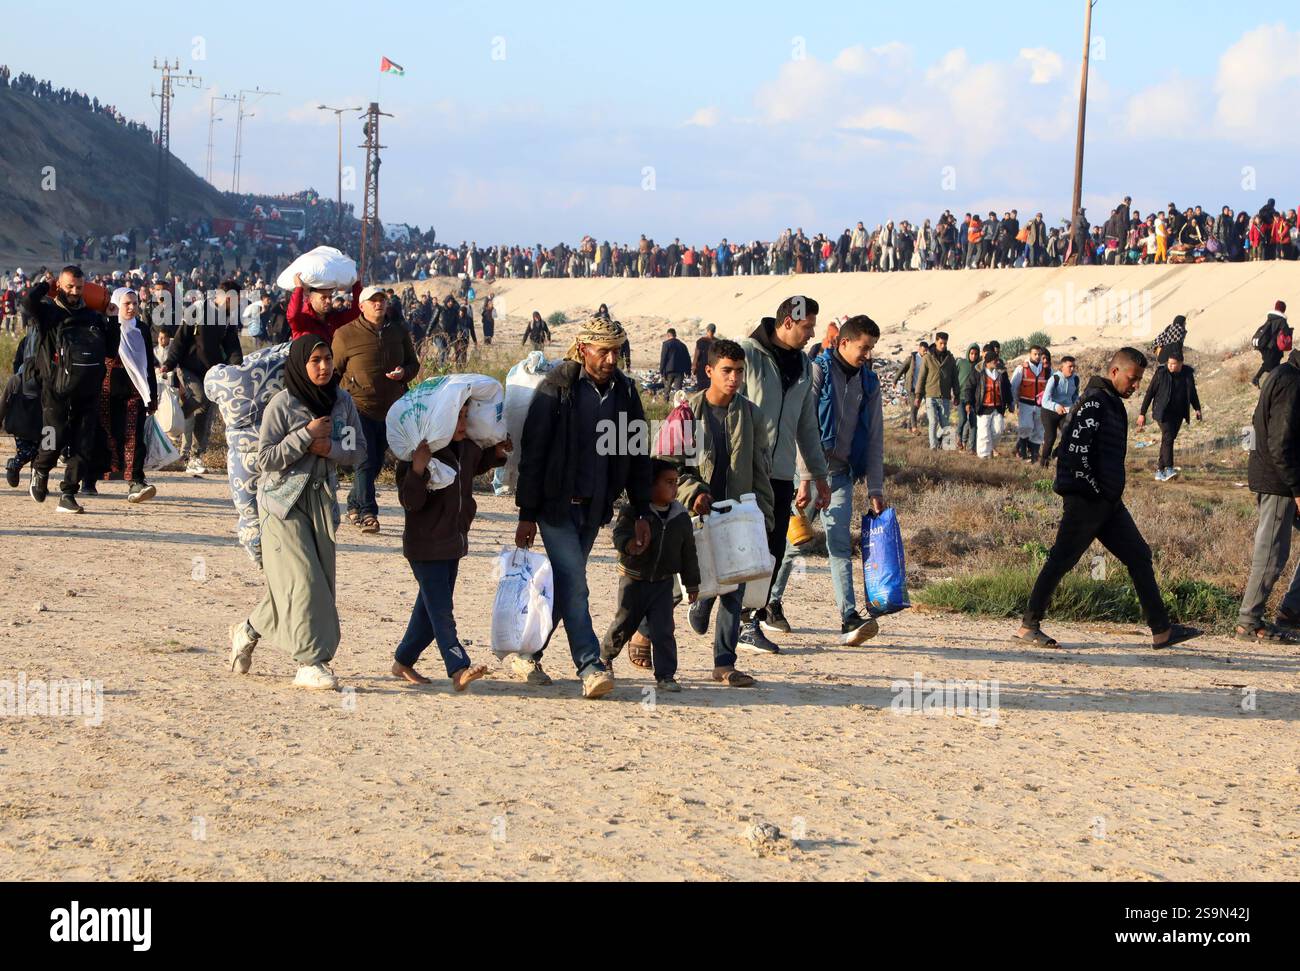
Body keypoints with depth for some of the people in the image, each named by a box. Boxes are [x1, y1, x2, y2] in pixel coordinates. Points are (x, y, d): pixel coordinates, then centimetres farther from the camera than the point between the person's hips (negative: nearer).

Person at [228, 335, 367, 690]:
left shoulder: (342, 401, 3)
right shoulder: (282, 404, -12)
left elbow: (358, 450, 7)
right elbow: (266, 458, -13)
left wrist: (330, 448, -12)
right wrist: (307, 434, -20)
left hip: (322, 501, 6)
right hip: (284, 502, -6)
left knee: (320, 578, 7)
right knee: (302, 580, -12)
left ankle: (248, 631, 27)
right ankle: (310, 664, -9)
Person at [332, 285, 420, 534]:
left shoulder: (399, 332, 10)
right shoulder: (346, 335, -4)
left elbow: (413, 363, 19)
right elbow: (333, 370, 2)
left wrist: (404, 373, -4)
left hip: (391, 409, 5)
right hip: (359, 408, -5)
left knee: (376, 462, 12)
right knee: (366, 461, -13)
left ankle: (354, 505, 28)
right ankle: (367, 513, -14)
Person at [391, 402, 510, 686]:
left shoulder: (468, 448, 5)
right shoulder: (420, 454, -18)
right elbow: (410, 502, -22)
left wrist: (497, 453, 11)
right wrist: (418, 469, -37)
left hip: (452, 543, 8)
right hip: (425, 545, -8)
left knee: (429, 608, 14)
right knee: (441, 610, -11)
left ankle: (403, 661, 27)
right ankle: (459, 669, -17)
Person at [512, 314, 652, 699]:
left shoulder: (624, 392, 5)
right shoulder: (556, 389, -10)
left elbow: (637, 454, 12)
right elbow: (532, 452, -9)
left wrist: (641, 512, 8)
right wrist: (527, 515, -10)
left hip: (594, 507, 5)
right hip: (557, 504, -5)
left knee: (564, 585, 10)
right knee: (573, 583, -13)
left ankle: (527, 653, 24)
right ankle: (590, 667, -15)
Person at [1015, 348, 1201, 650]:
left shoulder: (1113, 403, 17)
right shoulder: (1094, 401, -14)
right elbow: (1076, 450, -23)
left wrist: (1112, 493, 16)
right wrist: (1094, 490, -16)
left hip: (1108, 501, 10)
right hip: (1086, 500, -10)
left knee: (1139, 556, 7)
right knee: (1061, 560, -4)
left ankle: (1162, 631, 9)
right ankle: (1028, 627, 3)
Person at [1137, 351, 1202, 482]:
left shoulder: (1188, 374, 1)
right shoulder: (1161, 373, -10)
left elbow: (1192, 392, 16)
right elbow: (1150, 393, -4)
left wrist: (1197, 409, 5)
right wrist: (1142, 413, -4)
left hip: (1178, 414, 4)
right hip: (1163, 412, -4)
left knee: (1169, 439, 6)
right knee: (1168, 437, -19)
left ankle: (1160, 471, 12)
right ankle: (1169, 469, -23)